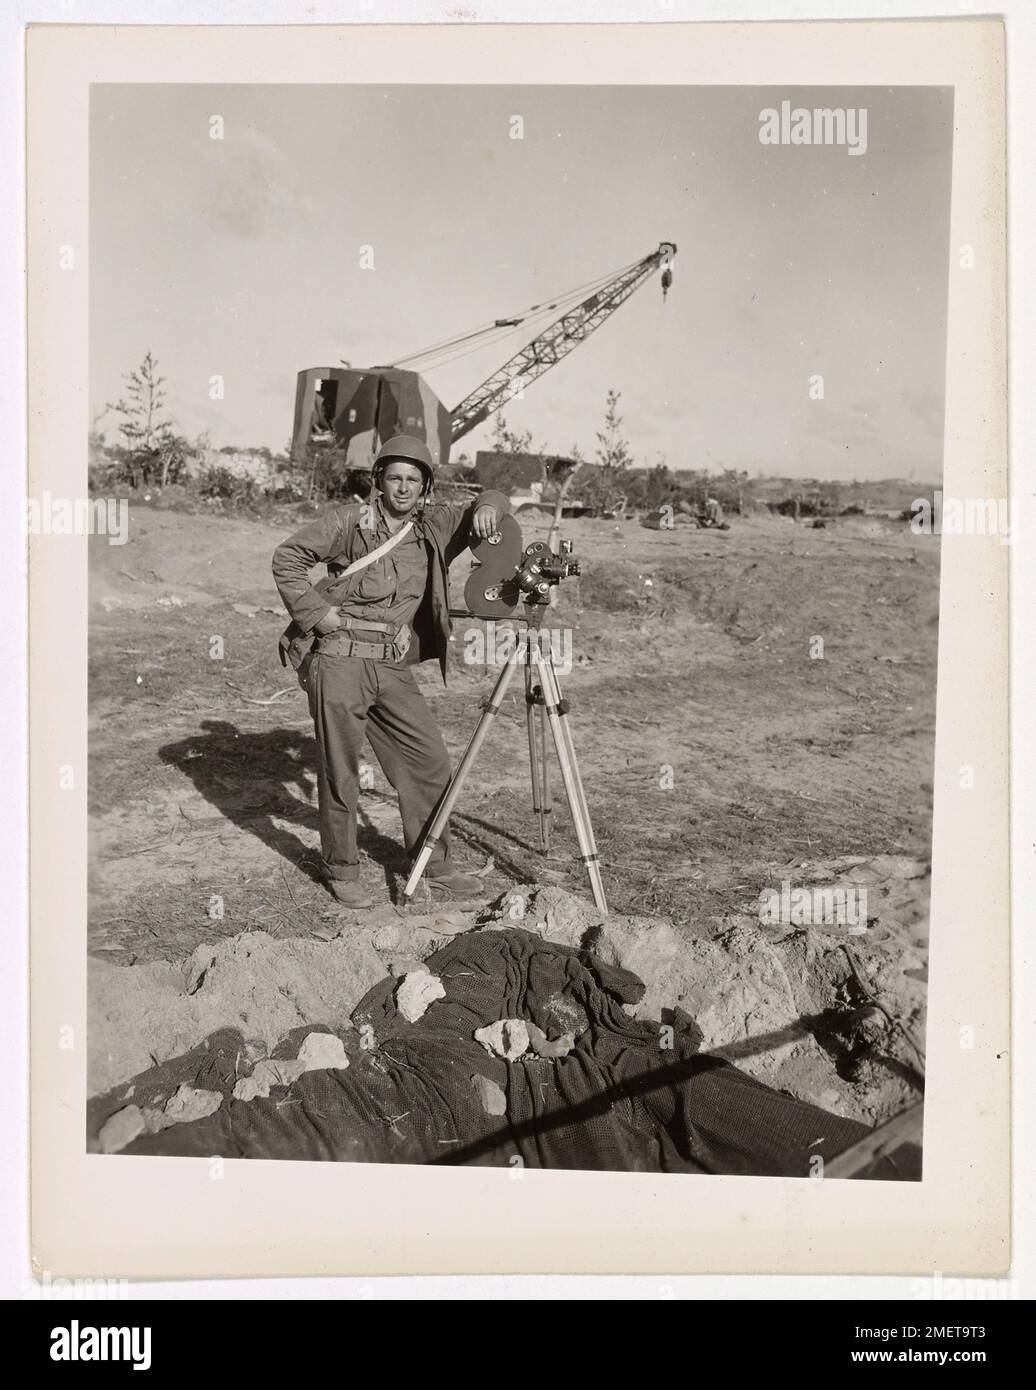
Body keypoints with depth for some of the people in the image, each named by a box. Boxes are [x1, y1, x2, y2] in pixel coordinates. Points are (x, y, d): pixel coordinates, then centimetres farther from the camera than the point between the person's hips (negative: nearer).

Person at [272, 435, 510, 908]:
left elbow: (495, 501, 19)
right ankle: (341, 872, 18)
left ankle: (437, 866, 20)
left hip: (394, 669, 5)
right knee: (339, 773, 3)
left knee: (429, 762, 5)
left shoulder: (434, 526, 10)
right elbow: (288, 556, -2)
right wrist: (316, 612, -8)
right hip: (341, 661, -4)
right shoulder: (349, 521, -2)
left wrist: (486, 507, -5)